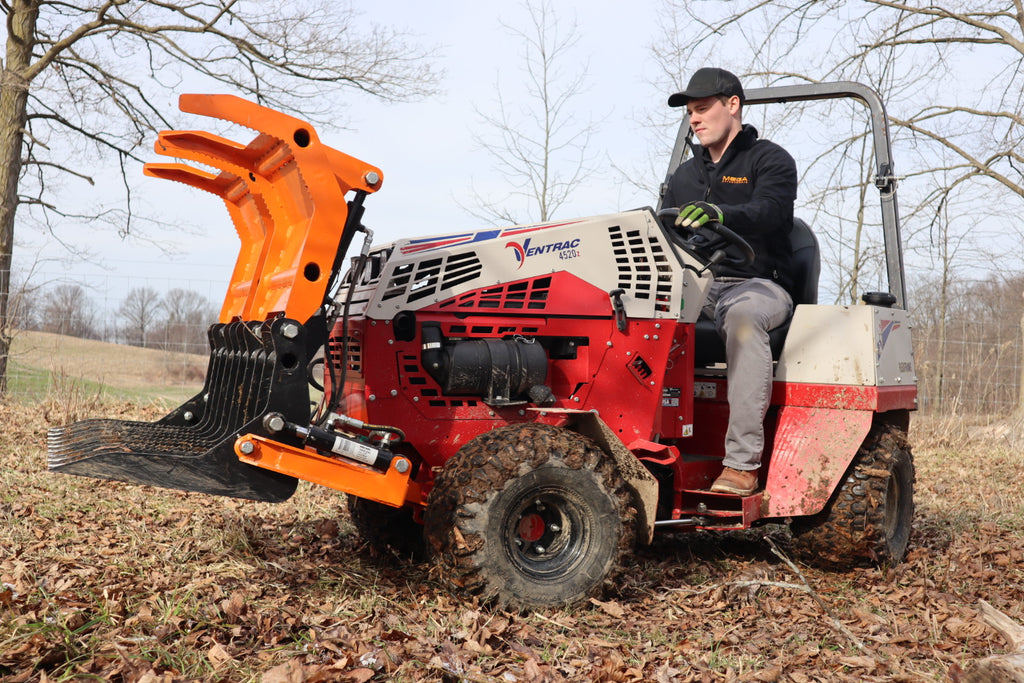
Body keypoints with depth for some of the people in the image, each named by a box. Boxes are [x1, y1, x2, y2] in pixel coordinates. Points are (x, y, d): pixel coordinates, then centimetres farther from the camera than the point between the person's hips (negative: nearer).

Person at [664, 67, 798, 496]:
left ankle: (742, 465, -41)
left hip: (758, 285, -5)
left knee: (742, 314, -40)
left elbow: (766, 212, -17)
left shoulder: (770, 160, 5)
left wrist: (720, 215, -38)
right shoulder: (685, 176, 25)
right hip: (695, 285, 5)